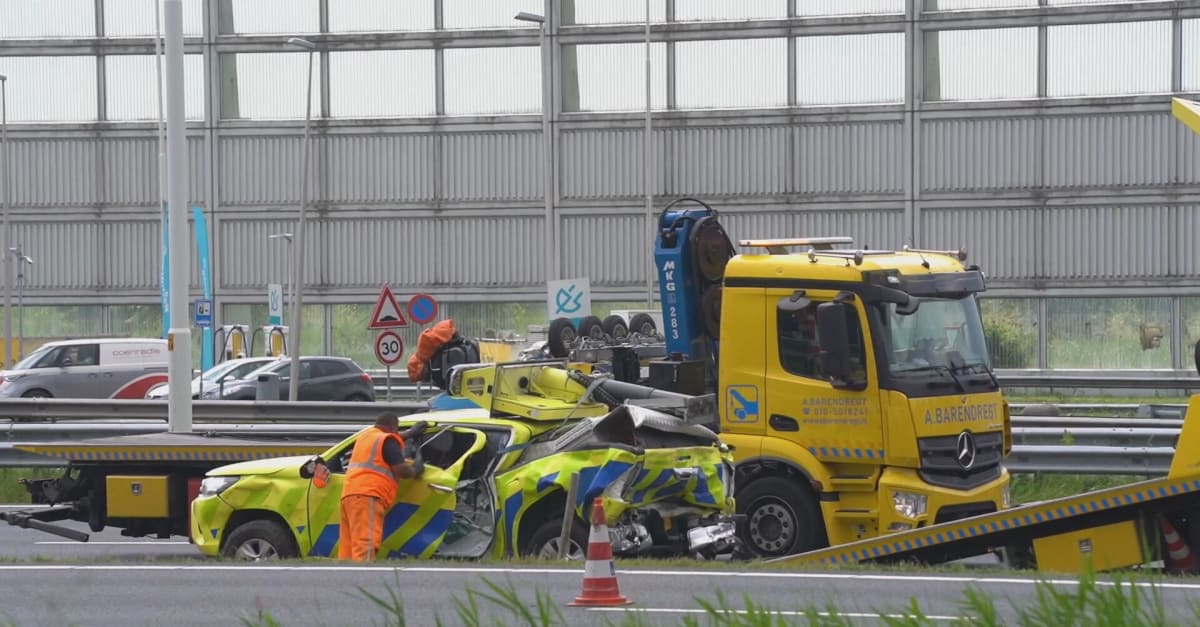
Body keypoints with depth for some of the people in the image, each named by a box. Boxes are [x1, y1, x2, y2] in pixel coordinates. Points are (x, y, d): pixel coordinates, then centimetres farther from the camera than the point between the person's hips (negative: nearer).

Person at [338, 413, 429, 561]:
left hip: (350, 494, 9)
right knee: (365, 545, -20)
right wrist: (416, 469, 13)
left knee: (348, 548, 4)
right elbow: (401, 470, -7)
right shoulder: (387, 440, 0)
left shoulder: (367, 435, 26)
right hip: (367, 495, -9)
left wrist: (410, 433, 57)